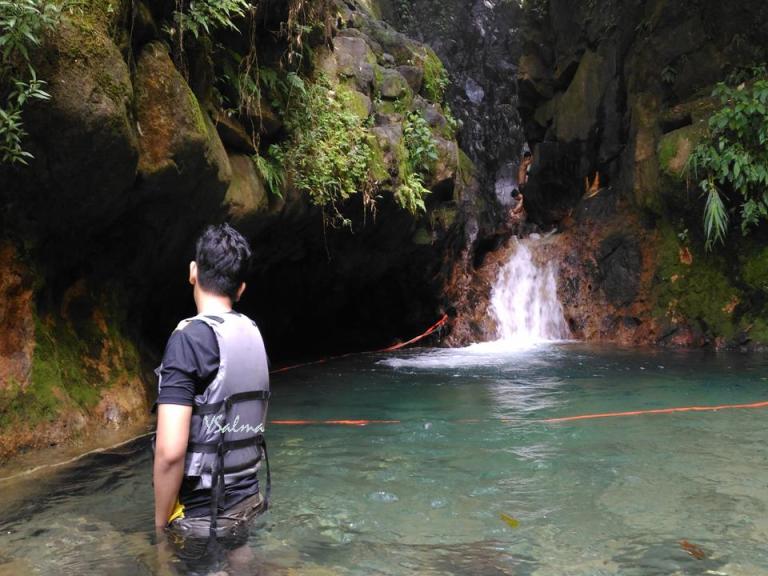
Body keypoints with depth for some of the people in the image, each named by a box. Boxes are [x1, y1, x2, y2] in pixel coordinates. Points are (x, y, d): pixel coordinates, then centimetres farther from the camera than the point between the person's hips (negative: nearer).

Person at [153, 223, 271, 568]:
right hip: (246, 500, 6)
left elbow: (170, 450, -25)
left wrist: (161, 519, -12)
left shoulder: (190, 338, -21)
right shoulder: (252, 334, 0)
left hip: (202, 513, -6)